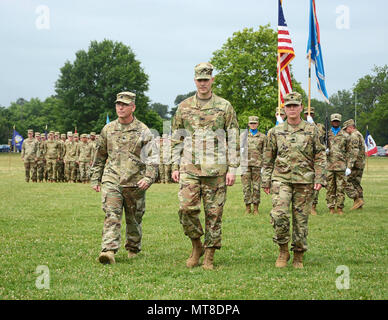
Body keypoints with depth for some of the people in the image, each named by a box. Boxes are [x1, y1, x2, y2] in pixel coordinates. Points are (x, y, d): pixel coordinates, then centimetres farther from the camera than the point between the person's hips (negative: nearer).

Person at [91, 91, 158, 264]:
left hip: (135, 183, -1)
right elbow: (99, 156, 18)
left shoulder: (143, 131, 0)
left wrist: (148, 178, -18)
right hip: (111, 180, 1)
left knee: (134, 219, 10)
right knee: (112, 215, -14)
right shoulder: (108, 129, 10)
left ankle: (133, 250, 29)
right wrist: (95, 179, 16)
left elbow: (152, 158, -4)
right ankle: (108, 251, -23)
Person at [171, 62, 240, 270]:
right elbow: (176, 139, 14)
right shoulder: (183, 107, 10)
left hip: (216, 169, -1)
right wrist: (175, 166, 7)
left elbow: (234, 140, 3)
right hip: (189, 168, 1)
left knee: (214, 213, 1)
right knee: (186, 208, -12)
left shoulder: (224, 107, 4)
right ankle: (196, 246, 10)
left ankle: (209, 257, 10)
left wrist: (232, 168, -3)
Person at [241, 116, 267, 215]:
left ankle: (256, 208, 5)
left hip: (257, 164, -1)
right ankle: (247, 207, 5)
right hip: (245, 164, 1)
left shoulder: (262, 137, 9)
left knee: (256, 187, 0)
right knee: (246, 186, -1)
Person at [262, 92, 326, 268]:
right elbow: (268, 158, 12)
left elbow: (320, 156, 7)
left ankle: (298, 256, 17)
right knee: (279, 214, -18)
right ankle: (283, 250, 0)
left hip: (304, 181, 0)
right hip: (281, 179, 0)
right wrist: (266, 181, 8)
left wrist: (319, 178, -2)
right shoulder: (276, 131, 7)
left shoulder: (311, 130, 5)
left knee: (301, 219, 3)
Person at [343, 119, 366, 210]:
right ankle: (359, 205, 10)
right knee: (356, 183, 11)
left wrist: (349, 167, -26)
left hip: (355, 164, -10)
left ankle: (358, 199, -12)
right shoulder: (360, 135, 20)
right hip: (361, 165, 10)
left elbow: (354, 152, -23)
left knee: (346, 182, -8)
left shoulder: (354, 136, -14)